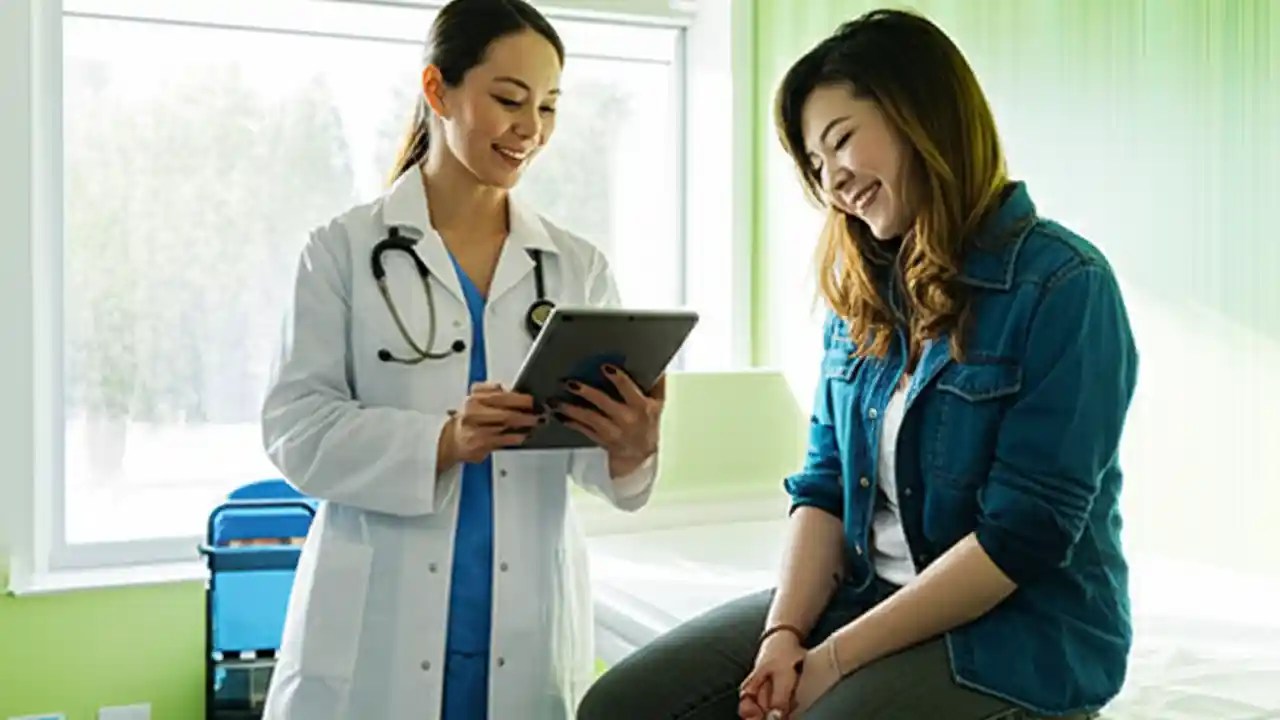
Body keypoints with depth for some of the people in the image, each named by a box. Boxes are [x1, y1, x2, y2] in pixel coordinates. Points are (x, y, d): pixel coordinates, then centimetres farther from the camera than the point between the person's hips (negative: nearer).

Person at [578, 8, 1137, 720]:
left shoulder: (1063, 286, -14)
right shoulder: (863, 292, 7)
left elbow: (1024, 536, -18)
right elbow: (826, 484, 6)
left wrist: (837, 658, -17)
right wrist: (785, 631, -11)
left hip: (1020, 632, -5)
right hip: (864, 597, 6)